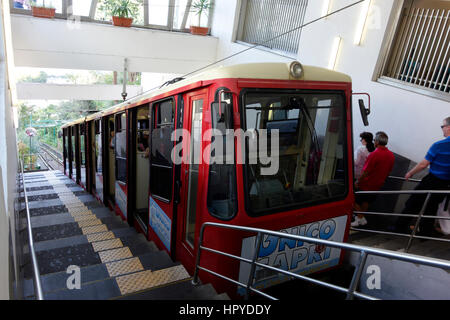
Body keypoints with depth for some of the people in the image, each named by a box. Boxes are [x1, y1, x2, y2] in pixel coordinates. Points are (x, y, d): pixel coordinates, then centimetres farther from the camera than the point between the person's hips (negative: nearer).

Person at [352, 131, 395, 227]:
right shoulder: (391, 155, 0)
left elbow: (365, 172, -22)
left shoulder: (374, 154, -25)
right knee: (366, 201, 24)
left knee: (354, 201, 8)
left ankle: (361, 218, 9)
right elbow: (388, 171, 11)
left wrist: (358, 181, -10)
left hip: (366, 184, -7)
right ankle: (361, 217, 32)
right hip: (377, 186, 8)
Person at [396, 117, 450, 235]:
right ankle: (426, 231, 22)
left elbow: (423, 164, -13)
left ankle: (400, 227, 13)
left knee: (412, 204, 6)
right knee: (431, 208, 16)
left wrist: (410, 174, 0)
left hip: (432, 181, -6)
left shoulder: (439, 145, -17)